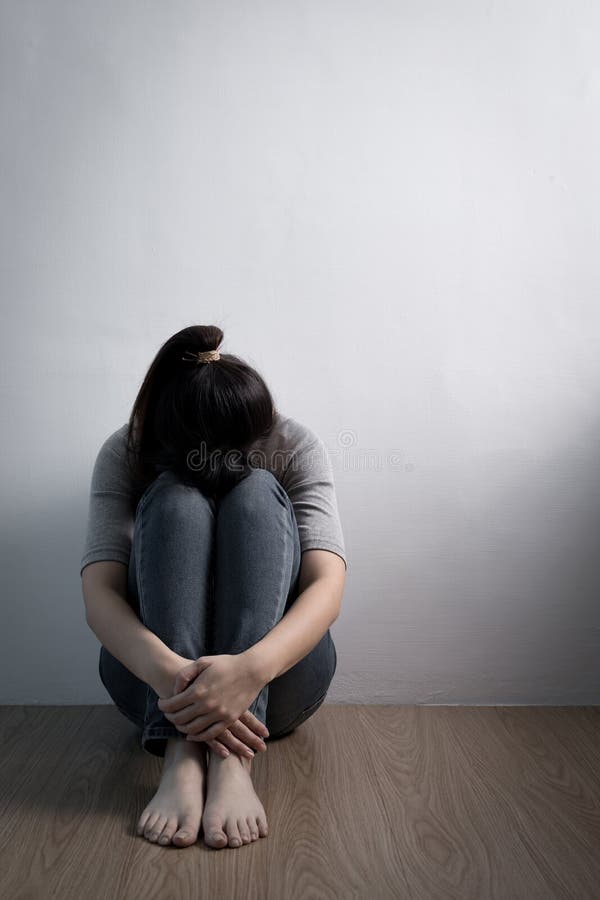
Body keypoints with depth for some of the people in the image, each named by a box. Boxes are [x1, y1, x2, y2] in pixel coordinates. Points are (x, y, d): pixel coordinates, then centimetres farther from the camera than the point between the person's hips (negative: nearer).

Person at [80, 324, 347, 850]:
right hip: (157, 672, 0)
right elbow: (99, 594, -22)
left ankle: (233, 762, -37)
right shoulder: (125, 453, -10)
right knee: (176, 499, -26)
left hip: (274, 673, 0)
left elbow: (328, 584, -25)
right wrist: (163, 669, -44)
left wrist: (251, 668, -45)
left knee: (256, 492, -27)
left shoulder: (296, 447, -11)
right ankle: (181, 758, -37)